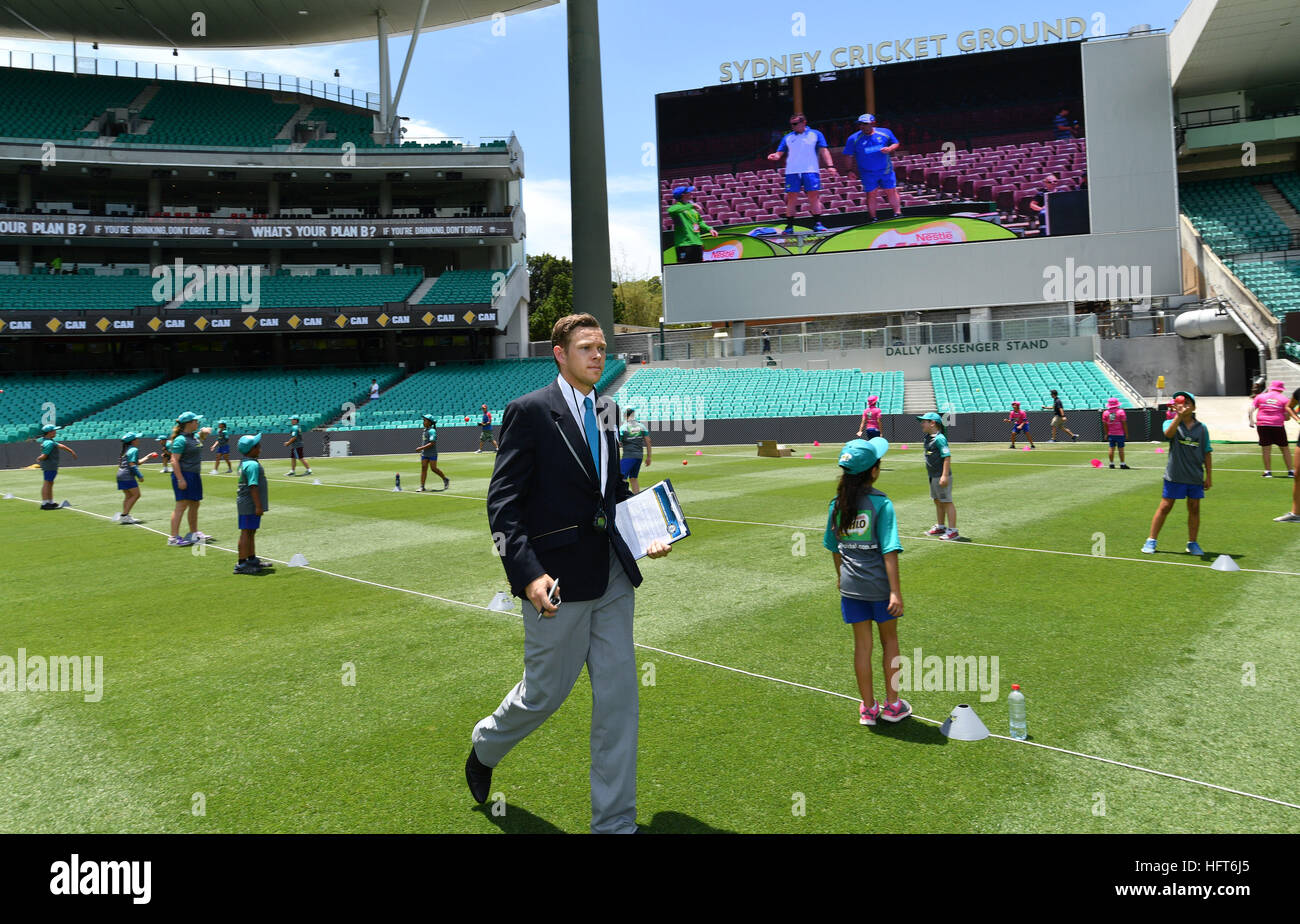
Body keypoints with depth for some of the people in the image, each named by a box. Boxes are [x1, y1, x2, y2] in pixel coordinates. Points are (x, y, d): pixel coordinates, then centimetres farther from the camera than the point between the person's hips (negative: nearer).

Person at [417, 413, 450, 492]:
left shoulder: (432, 431, -15)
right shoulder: (425, 430, 11)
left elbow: (432, 443, -24)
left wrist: (421, 448, -26)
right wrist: (422, 450, 20)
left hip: (432, 454, -8)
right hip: (424, 454, 8)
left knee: (434, 468, -3)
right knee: (423, 468, 1)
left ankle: (445, 479, 19)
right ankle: (422, 486, -1)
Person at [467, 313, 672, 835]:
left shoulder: (605, 410, 11)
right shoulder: (530, 411, -9)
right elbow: (502, 503, -13)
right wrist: (528, 575, -23)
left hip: (612, 577, 6)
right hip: (559, 581, -6)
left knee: (618, 697, 8)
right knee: (545, 692, 10)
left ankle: (615, 822, 22)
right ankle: (485, 747, 44)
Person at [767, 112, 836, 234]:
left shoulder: (815, 134, 9)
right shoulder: (788, 138, 15)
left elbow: (824, 151, 5)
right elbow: (780, 153, 13)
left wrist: (830, 165, -5)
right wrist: (775, 156, -11)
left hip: (811, 171, -2)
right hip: (792, 172, 2)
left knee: (814, 196, -6)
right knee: (791, 198, -2)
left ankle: (818, 224, -1)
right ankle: (789, 226, 3)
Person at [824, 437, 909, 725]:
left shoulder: (837, 504, -1)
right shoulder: (881, 503, -15)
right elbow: (889, 550, -18)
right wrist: (896, 591, -17)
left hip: (851, 585, 3)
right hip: (880, 584, -3)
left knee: (862, 644, 12)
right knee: (889, 640, 16)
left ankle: (868, 709, 21)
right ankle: (892, 704, 25)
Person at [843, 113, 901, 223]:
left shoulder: (885, 133, 1)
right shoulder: (854, 138, -3)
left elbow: (896, 144, 11)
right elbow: (849, 155, 2)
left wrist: (889, 149, -11)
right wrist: (850, 170, -5)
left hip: (886, 170, 1)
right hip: (867, 173, -1)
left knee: (891, 191, 4)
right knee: (871, 194, -1)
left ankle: (898, 213, 15)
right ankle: (873, 218, 9)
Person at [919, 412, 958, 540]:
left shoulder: (939, 438, -18)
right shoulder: (928, 437, 10)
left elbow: (947, 457, -22)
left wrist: (944, 476, -26)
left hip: (941, 476, -10)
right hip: (933, 476, 10)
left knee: (947, 502, -4)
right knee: (938, 502, 20)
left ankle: (952, 530, 2)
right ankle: (940, 527, 33)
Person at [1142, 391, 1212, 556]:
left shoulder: (1201, 428, 5)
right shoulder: (1171, 423, 0)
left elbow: (1207, 453, 8)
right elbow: (1168, 433, -25)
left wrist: (1209, 476, 6)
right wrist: (1179, 416, -38)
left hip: (1195, 477, 3)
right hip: (1174, 475, -3)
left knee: (1194, 509, 7)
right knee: (1164, 507, 0)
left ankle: (1192, 543, 20)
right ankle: (1151, 541, 8)